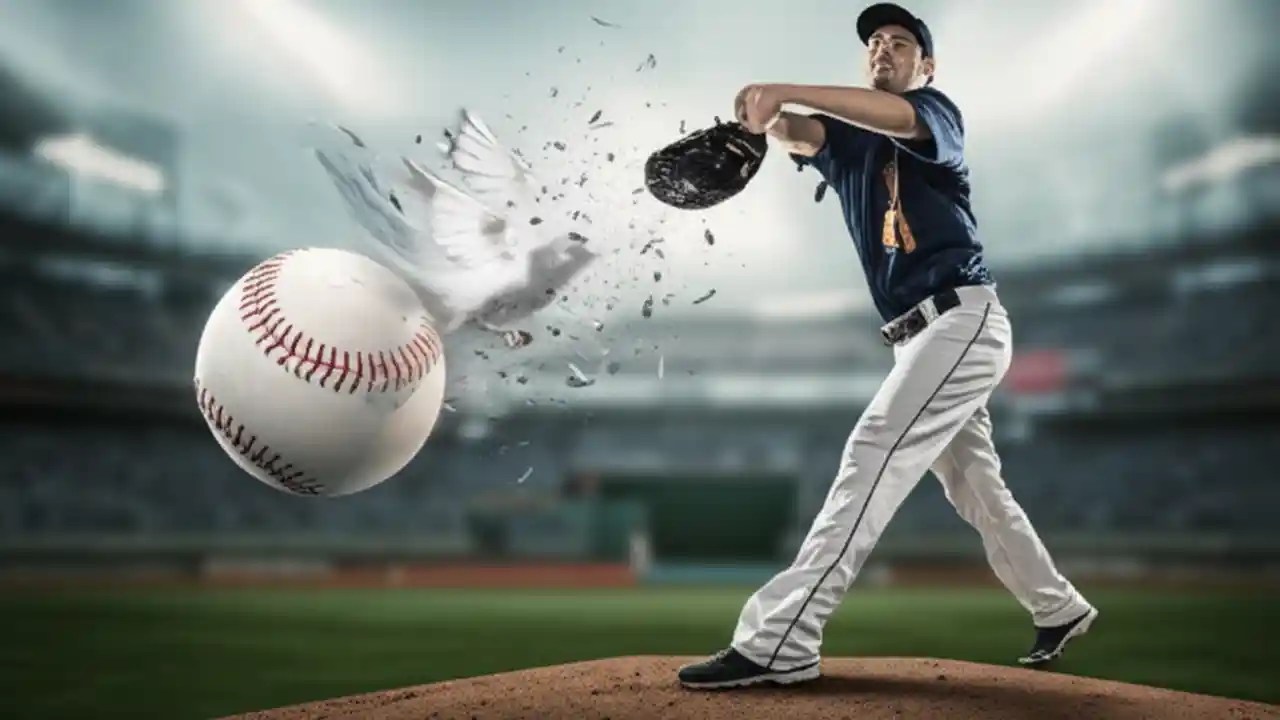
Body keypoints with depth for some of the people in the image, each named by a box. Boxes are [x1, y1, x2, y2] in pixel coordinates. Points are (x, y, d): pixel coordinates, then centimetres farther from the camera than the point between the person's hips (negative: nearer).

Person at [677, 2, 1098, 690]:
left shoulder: (937, 111, -1)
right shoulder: (844, 137, 16)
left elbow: (897, 117, -27)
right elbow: (802, 136, -8)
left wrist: (787, 89, -38)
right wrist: (768, 118, -33)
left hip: (962, 318, -8)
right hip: (918, 337, 8)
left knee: (873, 452, -20)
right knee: (974, 487, 17)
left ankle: (778, 642, -27)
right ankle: (1058, 607, 36)